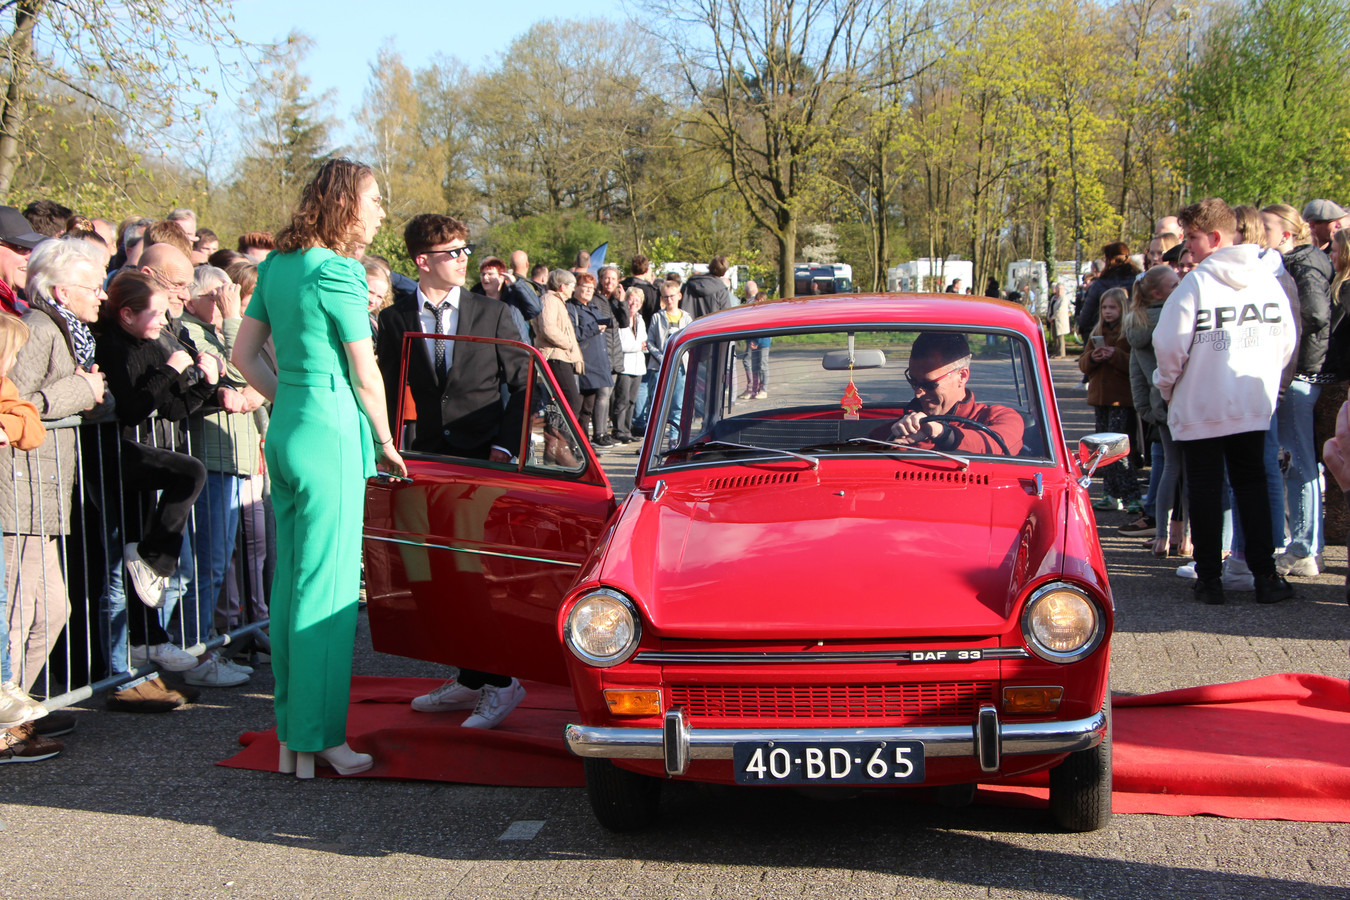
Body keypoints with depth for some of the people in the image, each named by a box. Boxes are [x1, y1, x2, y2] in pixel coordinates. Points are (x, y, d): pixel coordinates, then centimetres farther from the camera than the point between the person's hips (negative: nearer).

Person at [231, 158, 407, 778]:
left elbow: (244, 355, 15)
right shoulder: (337, 272, -13)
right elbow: (365, 375, -10)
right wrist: (385, 443, 3)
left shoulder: (276, 265, 11)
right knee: (329, 588, -3)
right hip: (332, 432, -9)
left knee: (290, 581, 12)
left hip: (284, 431, 9)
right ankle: (319, 741, 2)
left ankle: (291, 733, 19)